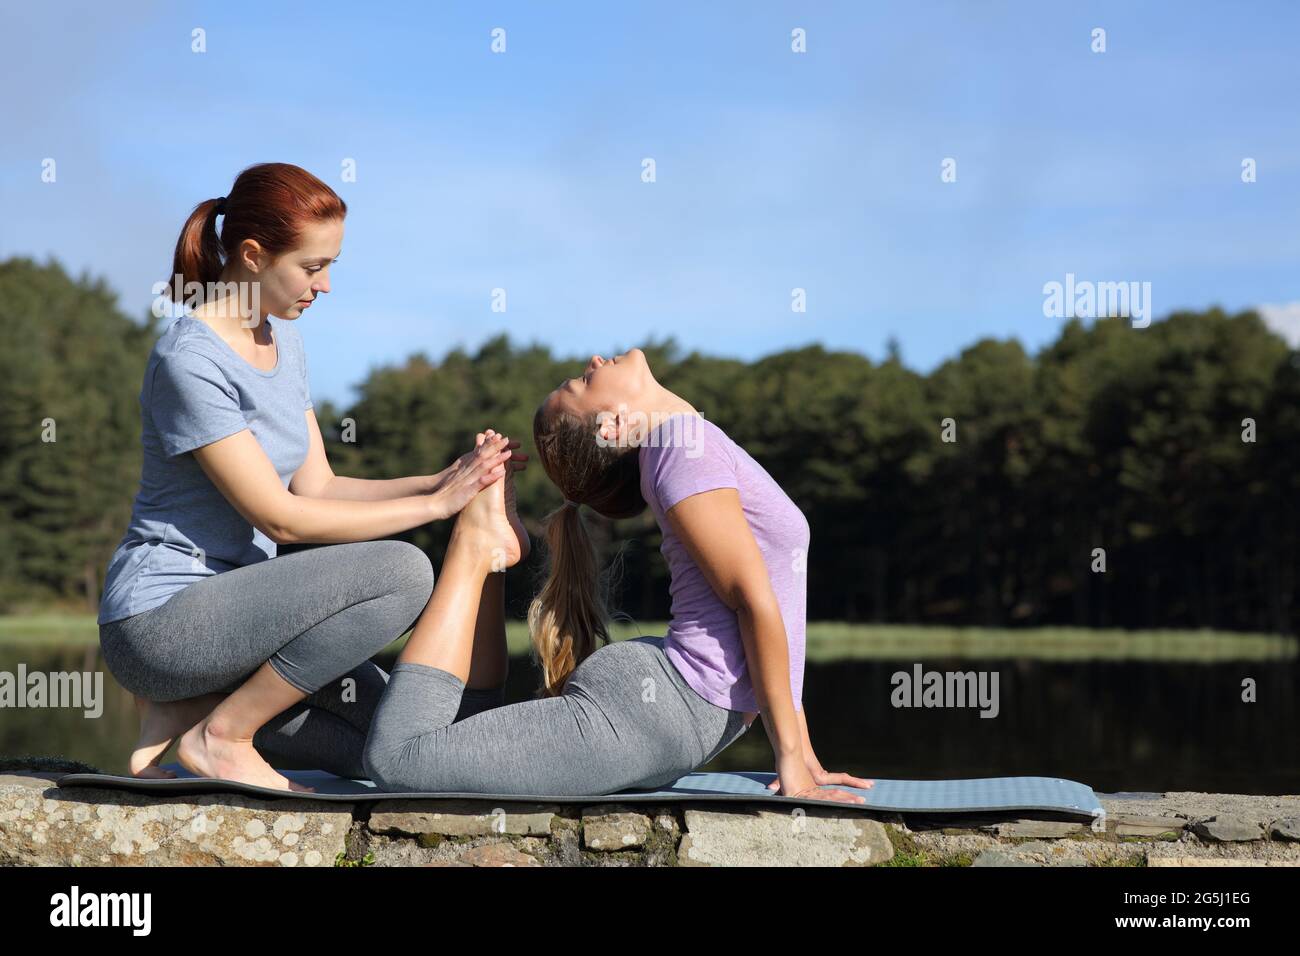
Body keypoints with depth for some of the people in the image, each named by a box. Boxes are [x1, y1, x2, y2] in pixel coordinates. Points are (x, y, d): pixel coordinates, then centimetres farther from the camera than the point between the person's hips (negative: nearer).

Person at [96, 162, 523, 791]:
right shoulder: (190, 360, -18)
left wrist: (447, 479, -6)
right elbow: (281, 517, -20)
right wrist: (435, 505, -17)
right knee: (401, 572, -24)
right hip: (159, 615, -9)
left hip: (223, 607, 9)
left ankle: (191, 704, 9)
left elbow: (317, 487, 8)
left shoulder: (282, 339, 10)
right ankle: (220, 734, -12)